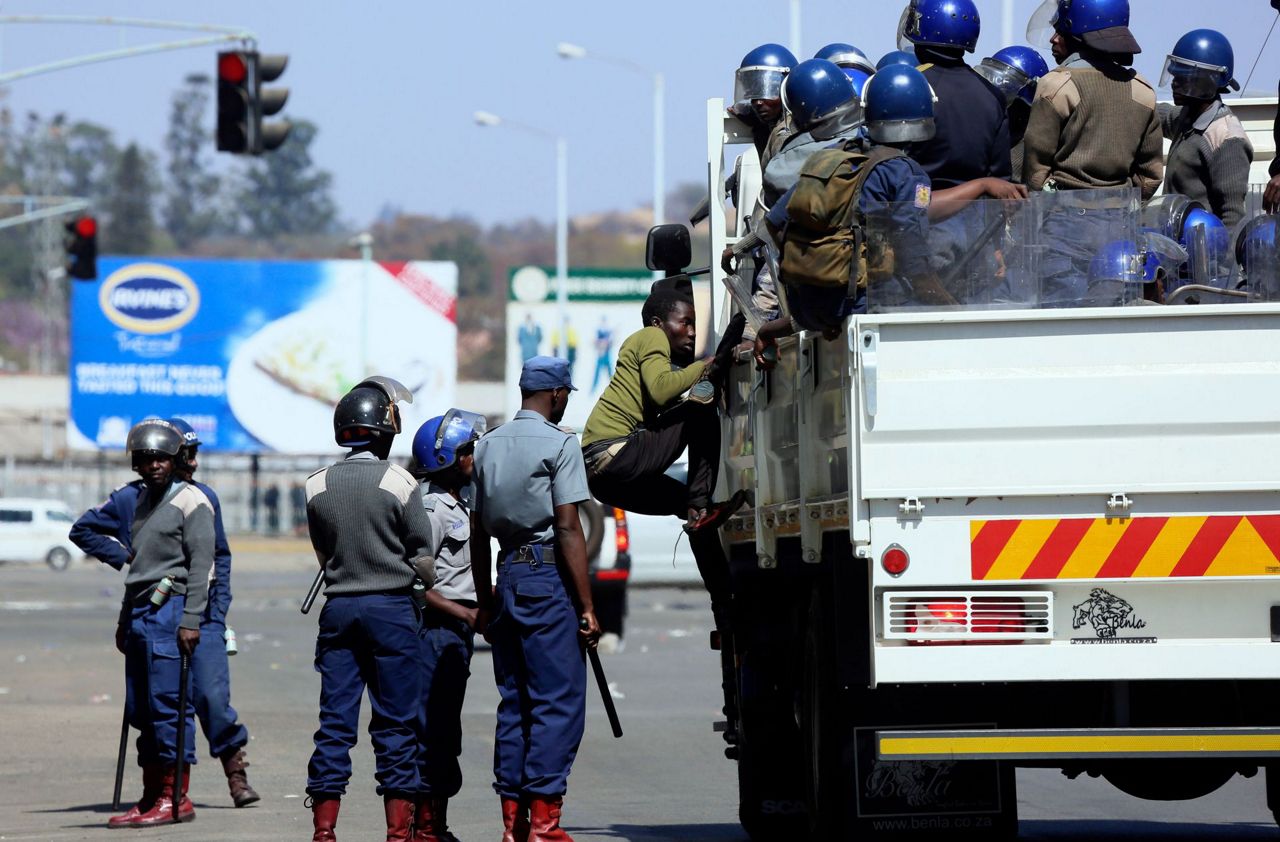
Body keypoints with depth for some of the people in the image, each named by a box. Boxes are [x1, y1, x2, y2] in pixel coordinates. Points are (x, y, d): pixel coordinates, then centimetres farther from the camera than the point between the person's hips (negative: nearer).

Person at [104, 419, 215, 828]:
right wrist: (125, 619, 24)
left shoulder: (191, 501, -5)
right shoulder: (143, 500, 20)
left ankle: (176, 798, -7)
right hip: (140, 611, 9)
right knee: (140, 709, 7)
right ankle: (152, 797, 12)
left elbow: (201, 564, -11)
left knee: (168, 705, -10)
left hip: (170, 610, -9)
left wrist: (190, 620, -18)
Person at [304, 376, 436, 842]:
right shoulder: (399, 483, -8)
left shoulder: (317, 487, 2)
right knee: (397, 725, 2)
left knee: (335, 722, 5)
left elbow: (324, 553, 10)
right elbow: (423, 558, -3)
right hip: (391, 607, -3)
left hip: (338, 608, 3)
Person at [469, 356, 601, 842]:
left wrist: (484, 602, 24)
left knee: (514, 703, 10)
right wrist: (586, 606, -11)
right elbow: (568, 530, -12)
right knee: (558, 703, -6)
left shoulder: (488, 447, 14)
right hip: (547, 577, -7)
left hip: (506, 576, 7)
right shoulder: (559, 445, -7)